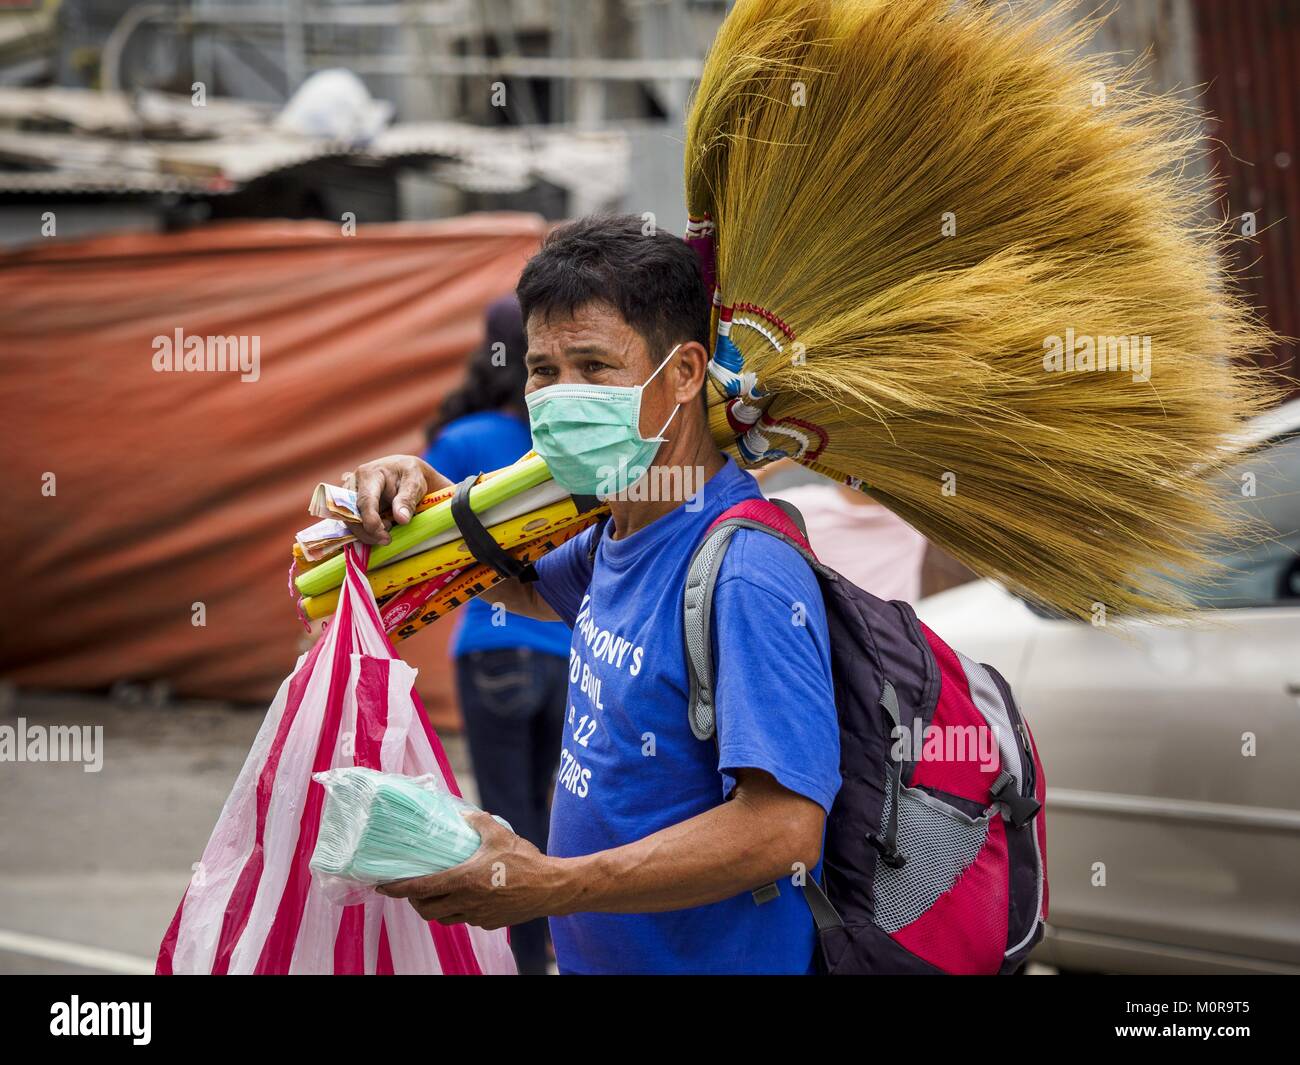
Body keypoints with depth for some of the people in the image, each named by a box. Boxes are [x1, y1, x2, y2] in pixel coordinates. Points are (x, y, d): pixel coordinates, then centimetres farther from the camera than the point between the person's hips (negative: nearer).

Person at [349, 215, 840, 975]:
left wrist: (550, 886, -35)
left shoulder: (746, 576, -25)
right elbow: (534, 590, 28)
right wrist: (430, 495, 8)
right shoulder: (621, 535, 4)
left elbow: (784, 826, -32)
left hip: (712, 959, -9)